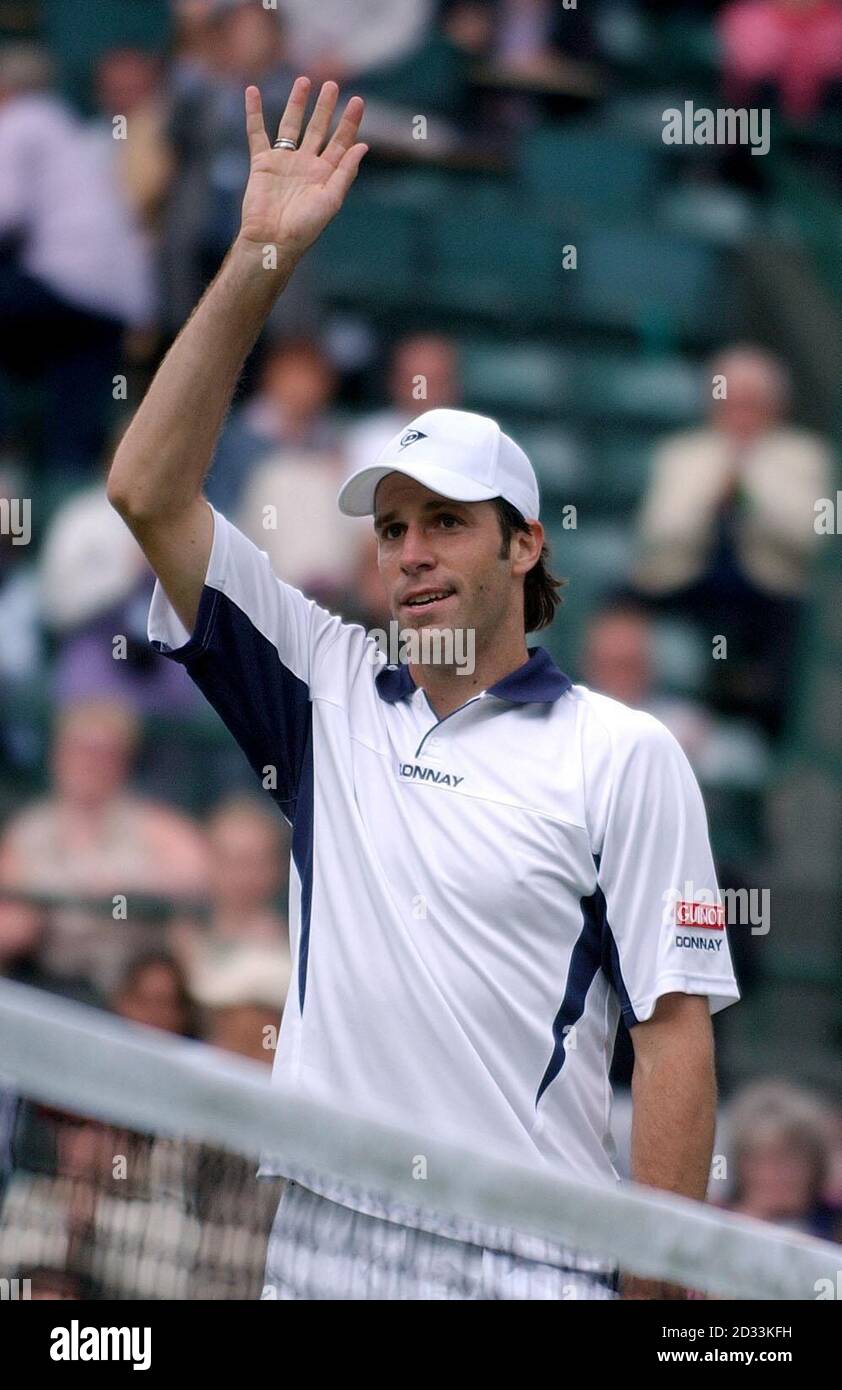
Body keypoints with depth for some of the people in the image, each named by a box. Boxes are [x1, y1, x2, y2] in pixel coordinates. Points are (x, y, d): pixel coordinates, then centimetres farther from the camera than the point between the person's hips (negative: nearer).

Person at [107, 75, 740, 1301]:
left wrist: (659, 1290, -13)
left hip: (531, 1268, -4)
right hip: (321, 1246, 4)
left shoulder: (623, 755, 0)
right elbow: (149, 491, 8)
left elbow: (675, 1029, -5)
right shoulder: (332, 695, 12)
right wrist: (259, 260, 1)